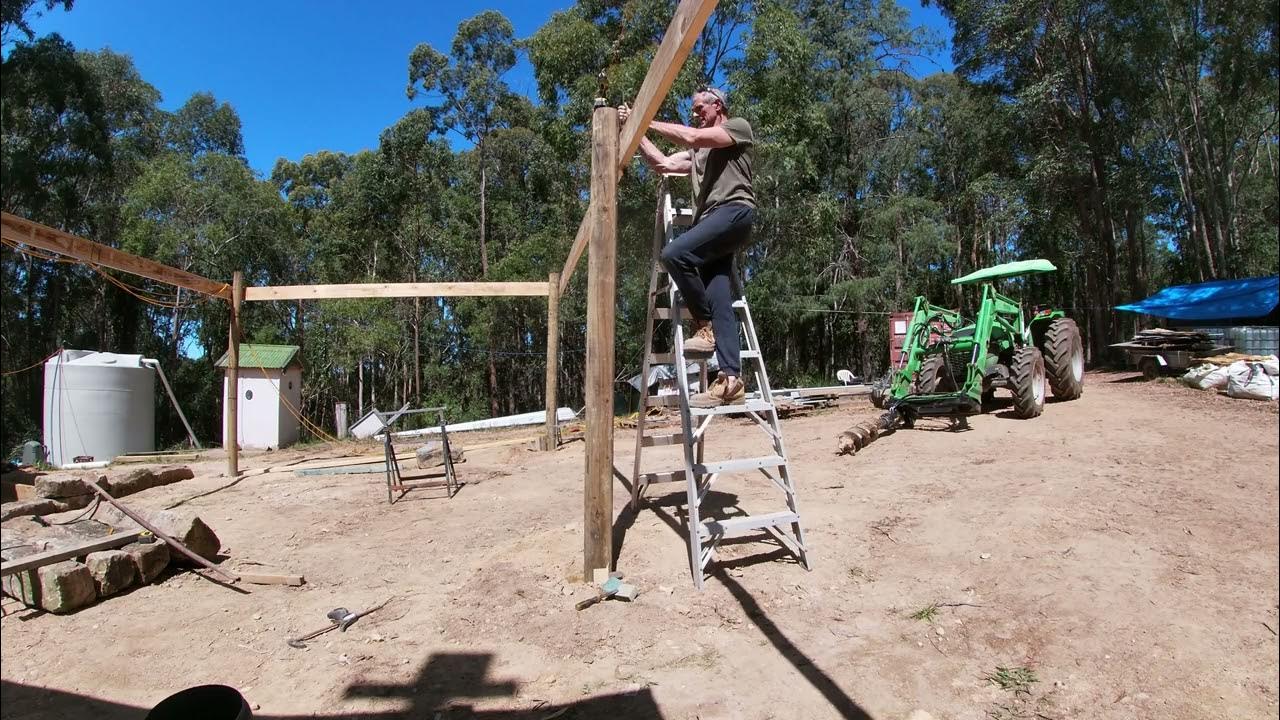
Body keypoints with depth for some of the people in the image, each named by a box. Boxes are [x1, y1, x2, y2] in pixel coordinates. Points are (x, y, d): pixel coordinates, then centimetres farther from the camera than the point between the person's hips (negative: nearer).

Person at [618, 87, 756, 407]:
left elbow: (691, 137, -5)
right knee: (719, 301, -5)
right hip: (711, 222, 8)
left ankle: (706, 328, -15)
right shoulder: (698, 151, 34)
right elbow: (663, 164, 23)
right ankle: (731, 379, -11)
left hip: (734, 211, -8)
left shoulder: (739, 127, 11)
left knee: (674, 254, -27)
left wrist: (648, 121, 1)